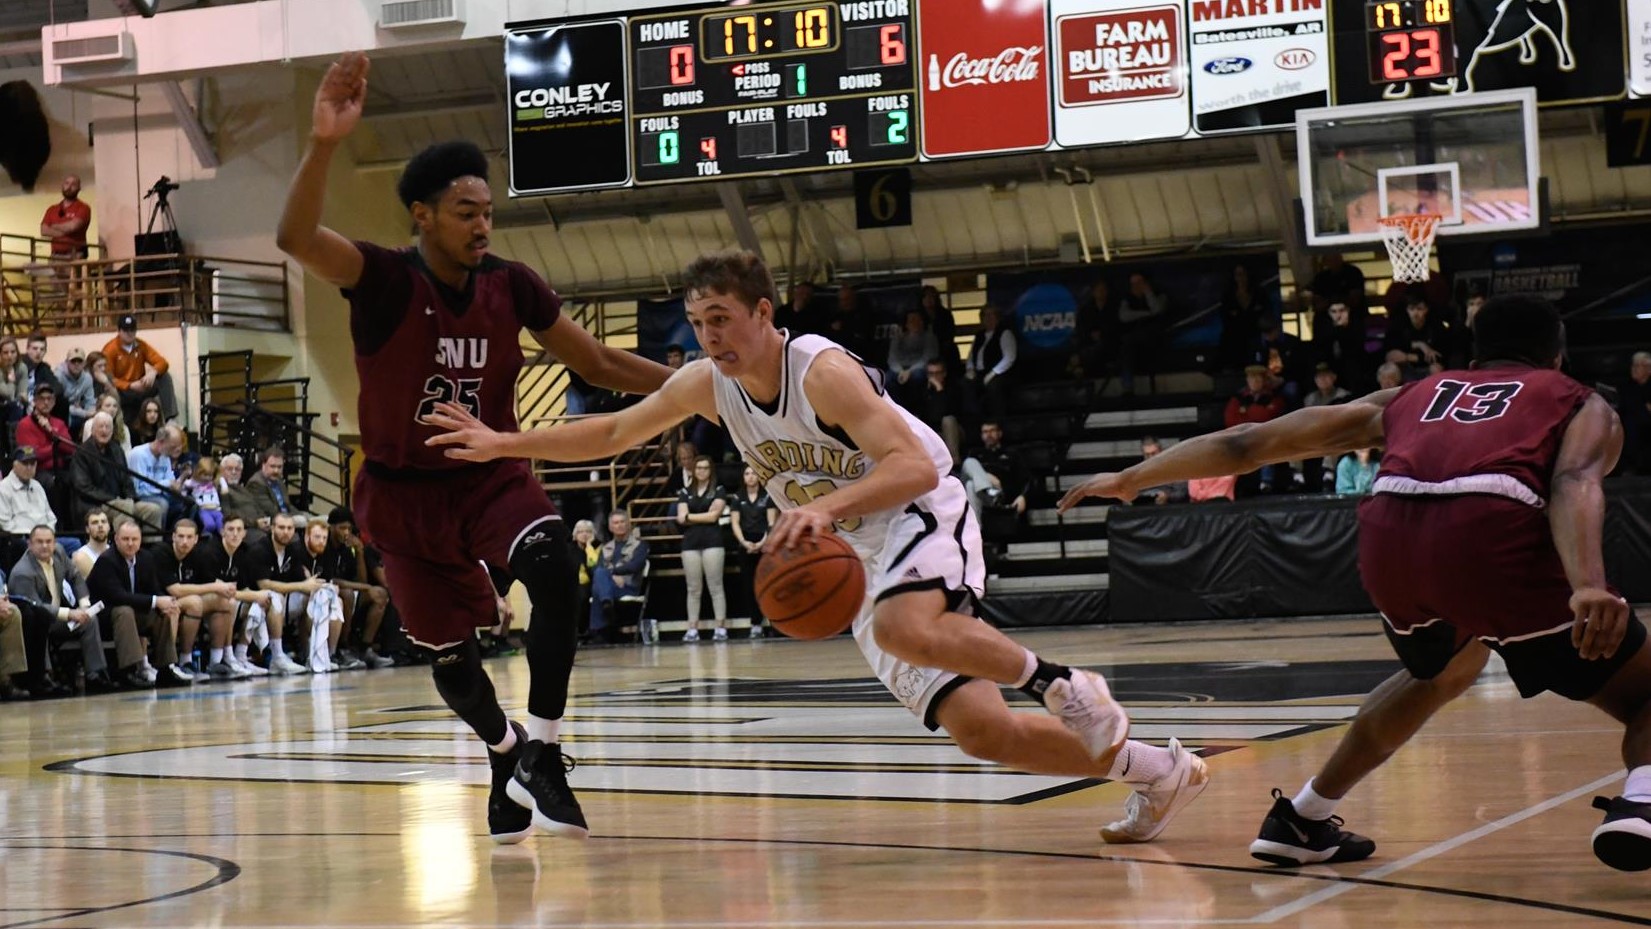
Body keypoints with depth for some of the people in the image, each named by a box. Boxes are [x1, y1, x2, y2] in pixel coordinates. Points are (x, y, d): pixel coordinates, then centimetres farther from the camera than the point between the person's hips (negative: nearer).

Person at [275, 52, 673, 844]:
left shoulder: (510, 286, -8)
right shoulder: (384, 279, -18)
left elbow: (598, 363, 2)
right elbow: (295, 237, -38)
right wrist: (324, 145, -55)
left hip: (493, 475, 1)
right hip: (404, 490, -1)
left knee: (554, 570, -29)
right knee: (449, 655, 9)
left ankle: (540, 757, -23)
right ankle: (504, 753, 41)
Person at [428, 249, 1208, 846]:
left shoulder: (823, 371, -23)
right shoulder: (706, 384, -2)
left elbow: (917, 466, -32)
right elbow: (611, 434, 10)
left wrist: (826, 506, -47)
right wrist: (503, 444, 2)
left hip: (923, 521, -6)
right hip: (857, 564, 7)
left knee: (903, 627, -42)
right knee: (979, 732, -4)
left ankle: (1055, 681, -19)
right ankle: (1154, 772, 10)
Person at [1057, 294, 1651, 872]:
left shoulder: (1411, 397, 36)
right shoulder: (1584, 406, 26)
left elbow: (1252, 443, 34)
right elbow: (1575, 484, 1)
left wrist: (1130, 480, 41)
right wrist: (1588, 586, -16)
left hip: (1389, 540, 4)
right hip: (1495, 536, -4)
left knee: (1443, 671, 36)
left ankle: (1302, 819, 35)